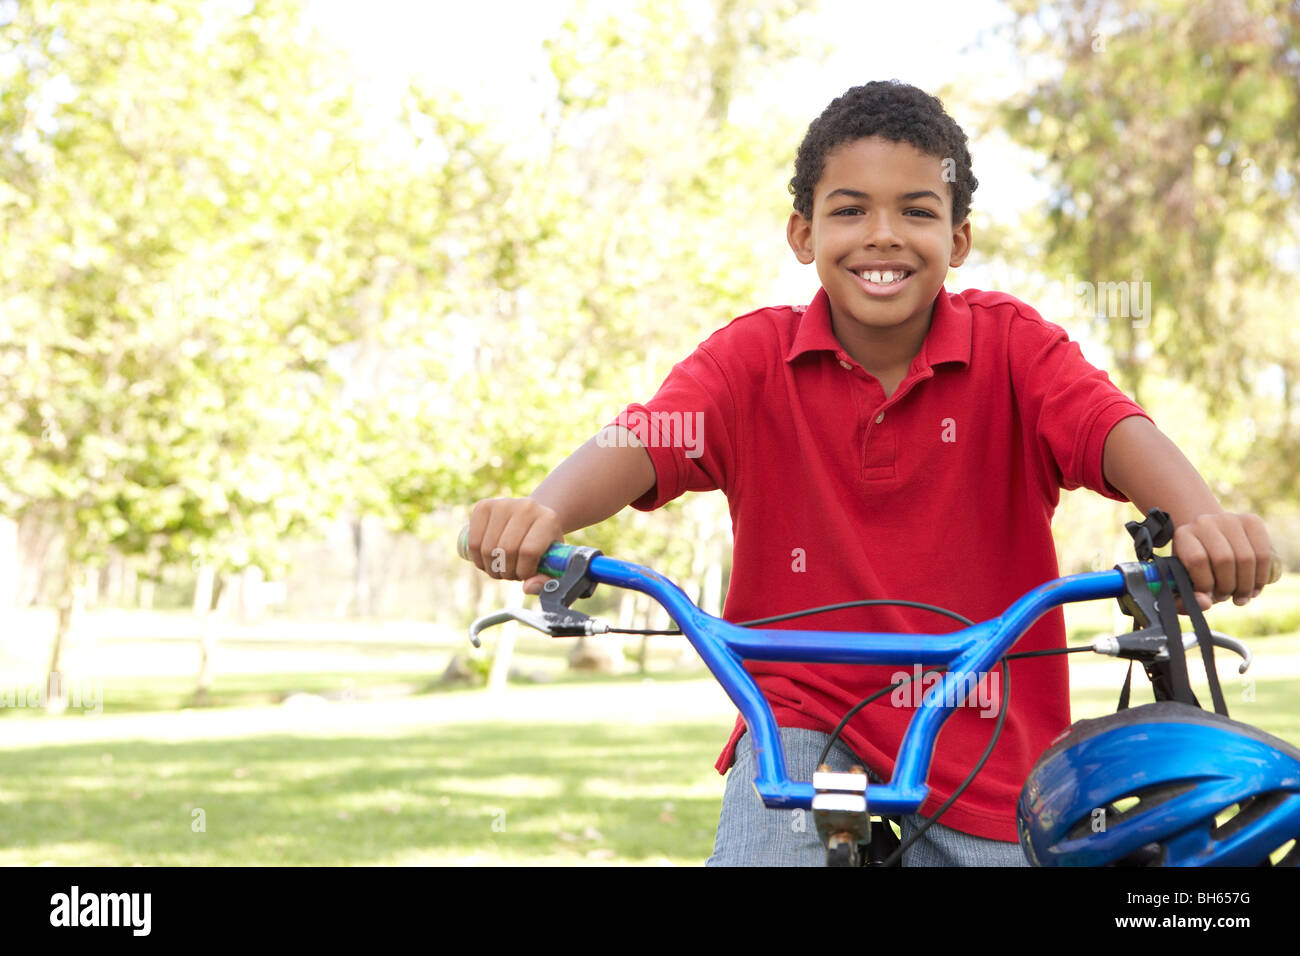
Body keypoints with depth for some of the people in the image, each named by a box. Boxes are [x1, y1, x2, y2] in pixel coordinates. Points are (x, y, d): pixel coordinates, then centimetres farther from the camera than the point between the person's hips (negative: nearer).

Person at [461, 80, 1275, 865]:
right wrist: (544, 509, -43)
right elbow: (640, 442, -20)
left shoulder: (1010, 344, -6)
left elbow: (1114, 428, -23)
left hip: (986, 746, 1)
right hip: (805, 716, -1)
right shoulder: (756, 355, -5)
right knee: (763, 847, -22)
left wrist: (1202, 518, -45)